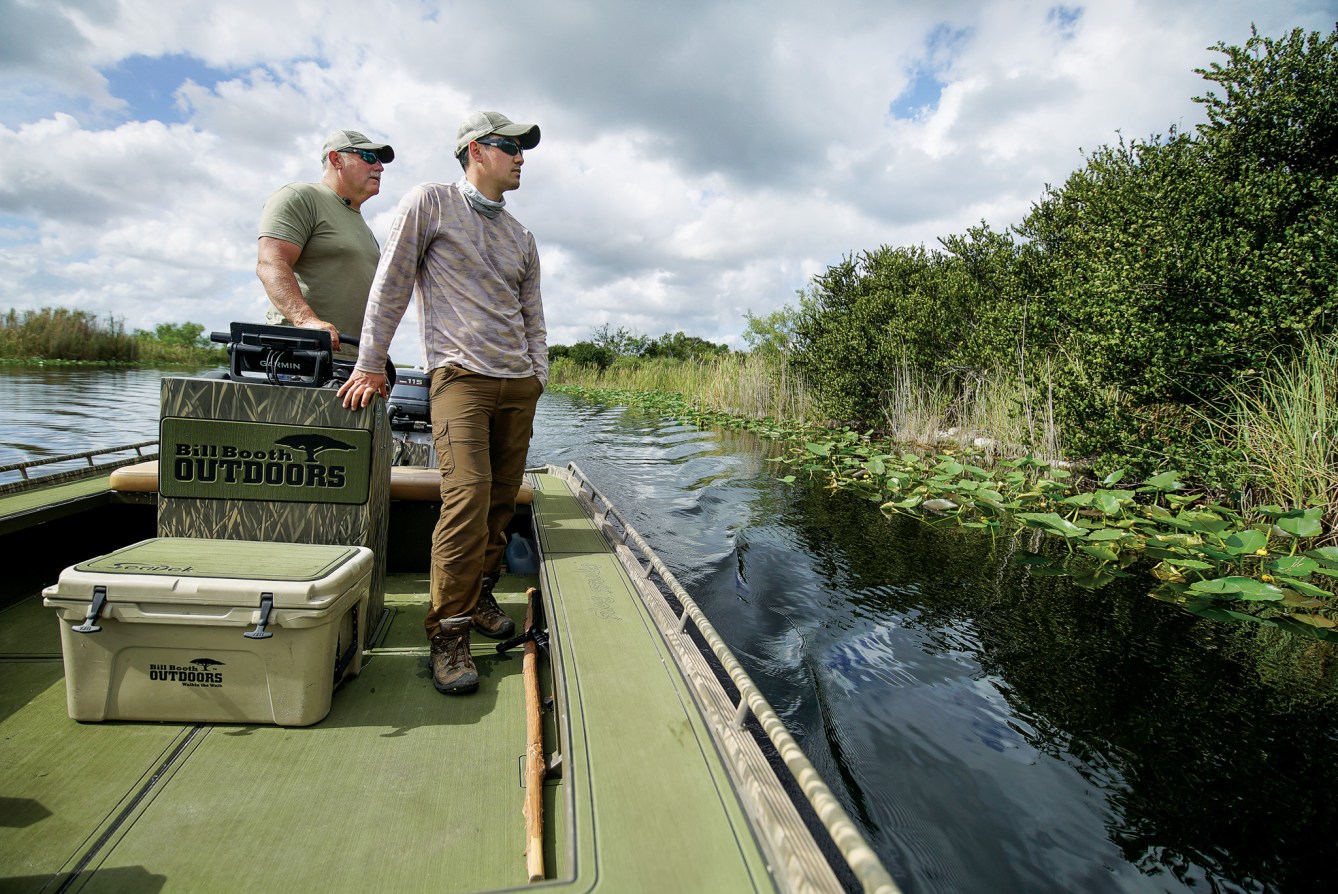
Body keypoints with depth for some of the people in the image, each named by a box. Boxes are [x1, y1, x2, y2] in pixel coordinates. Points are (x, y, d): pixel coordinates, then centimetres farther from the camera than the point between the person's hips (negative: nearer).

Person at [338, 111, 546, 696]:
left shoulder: (520, 236, 21)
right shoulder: (430, 203, 4)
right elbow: (390, 286, 1)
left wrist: (538, 377, 12)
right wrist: (370, 364, -1)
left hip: (517, 383, 6)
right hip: (459, 374, -6)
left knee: (502, 499, 4)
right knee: (468, 495, -19)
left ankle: (479, 598, 20)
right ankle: (447, 633, -11)